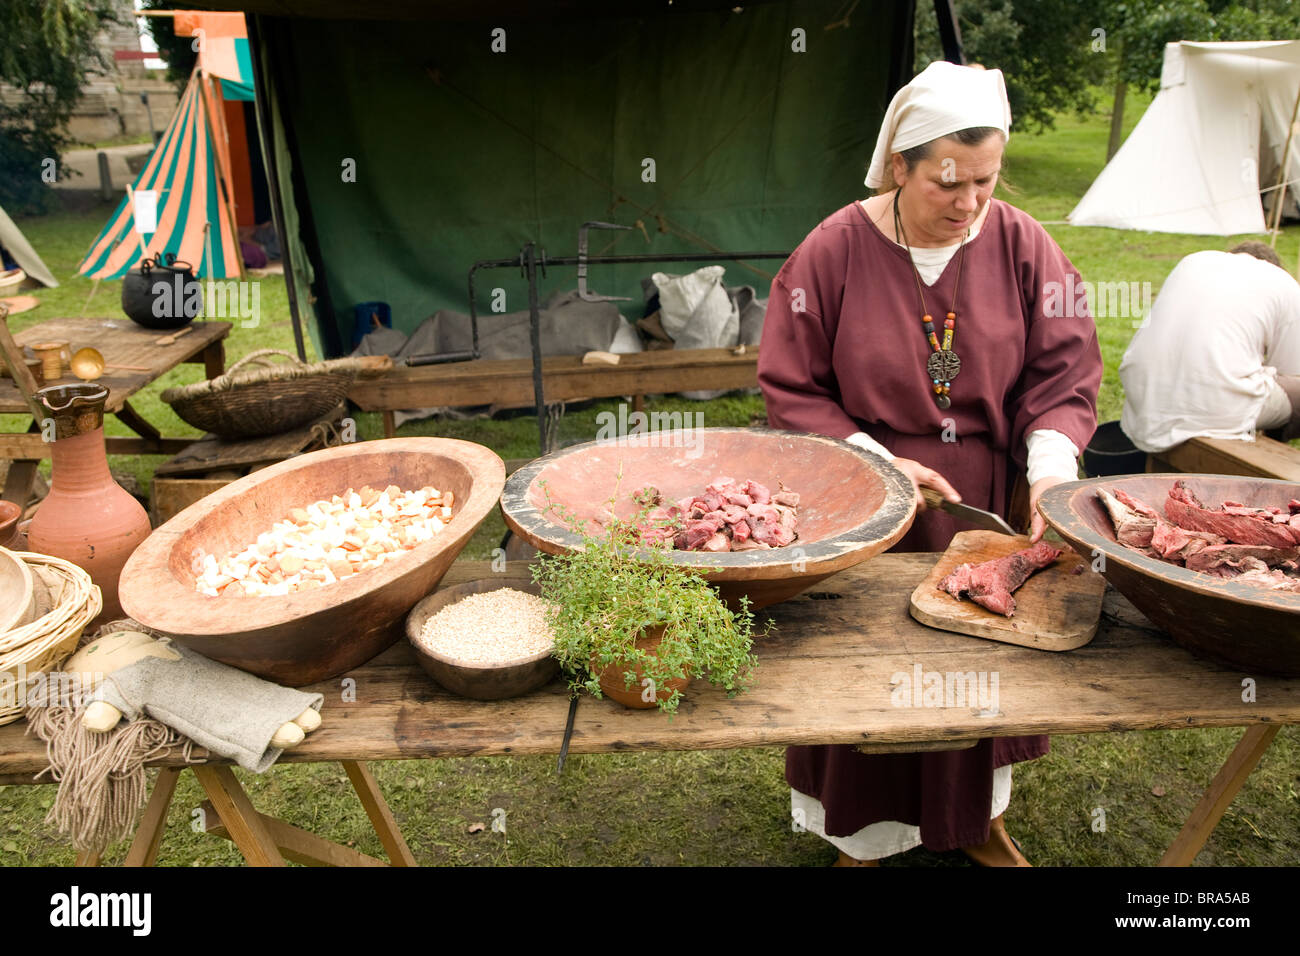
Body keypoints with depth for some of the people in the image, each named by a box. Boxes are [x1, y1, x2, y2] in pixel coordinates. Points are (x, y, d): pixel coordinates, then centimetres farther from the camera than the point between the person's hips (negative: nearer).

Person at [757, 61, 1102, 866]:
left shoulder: (1023, 247, -1)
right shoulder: (834, 252, -9)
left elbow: (1065, 374, -2)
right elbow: (792, 394, -7)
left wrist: (1051, 469, -18)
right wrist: (878, 464, -17)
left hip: (989, 509, 3)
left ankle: (980, 819, 42)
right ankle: (865, 834, 33)